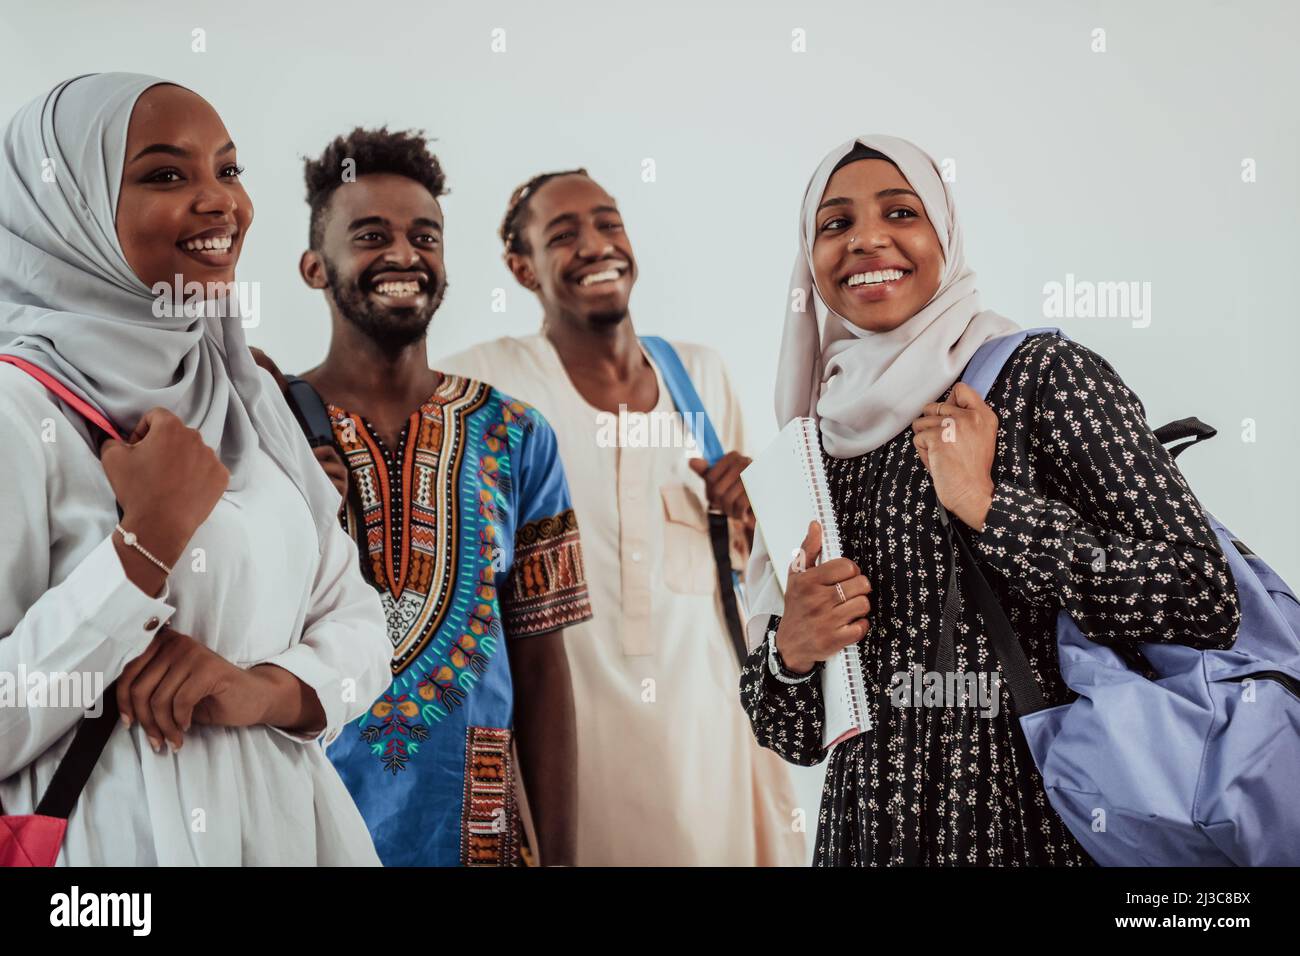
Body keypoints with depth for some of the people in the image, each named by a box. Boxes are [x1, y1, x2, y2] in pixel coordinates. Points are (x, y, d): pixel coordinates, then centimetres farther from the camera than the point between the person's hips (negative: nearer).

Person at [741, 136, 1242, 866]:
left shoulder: (1043, 375, -8)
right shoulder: (814, 452, 3)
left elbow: (1205, 601, -18)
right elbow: (796, 738, 7)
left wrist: (986, 505, -18)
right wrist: (789, 649, -14)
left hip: (1042, 828, -4)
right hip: (871, 833, 4)